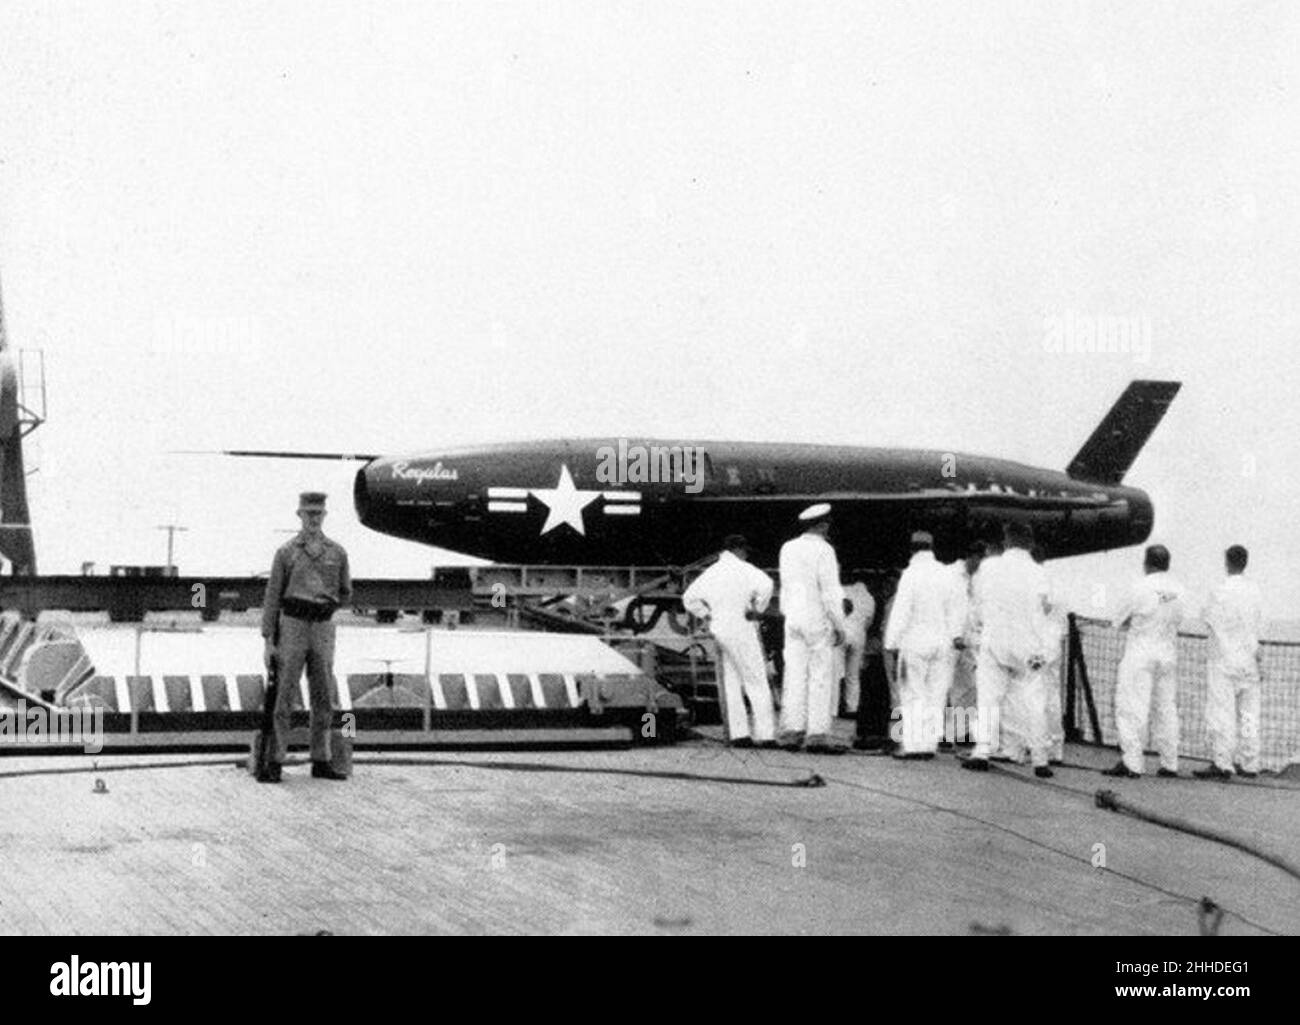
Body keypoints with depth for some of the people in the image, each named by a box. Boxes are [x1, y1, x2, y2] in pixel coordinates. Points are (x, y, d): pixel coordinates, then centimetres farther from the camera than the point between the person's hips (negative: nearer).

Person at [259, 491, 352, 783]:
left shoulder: (337, 552, 6)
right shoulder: (286, 552, -1)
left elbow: (345, 593, 19)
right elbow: (272, 597, -1)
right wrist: (268, 641, -6)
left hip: (322, 632, 3)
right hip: (292, 629, -3)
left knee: (323, 699, 4)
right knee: (284, 697, -4)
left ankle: (321, 762, 13)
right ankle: (276, 763, 0)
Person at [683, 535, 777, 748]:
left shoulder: (710, 572, 13)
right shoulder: (742, 569, -8)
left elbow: (689, 598, 19)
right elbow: (765, 584, -26)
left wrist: (706, 616, 15)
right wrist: (757, 609, -13)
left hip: (719, 631, 7)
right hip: (741, 630, -7)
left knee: (732, 683, 11)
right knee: (757, 683, -3)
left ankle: (738, 734, 8)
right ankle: (765, 734, -7)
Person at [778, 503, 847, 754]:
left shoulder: (788, 548, 9)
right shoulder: (823, 550, -10)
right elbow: (829, 591, -12)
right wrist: (839, 626, -8)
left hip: (793, 619, 6)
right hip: (819, 620, -6)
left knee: (794, 676, 6)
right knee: (820, 677, -3)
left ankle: (791, 733, 2)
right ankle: (817, 736, -6)